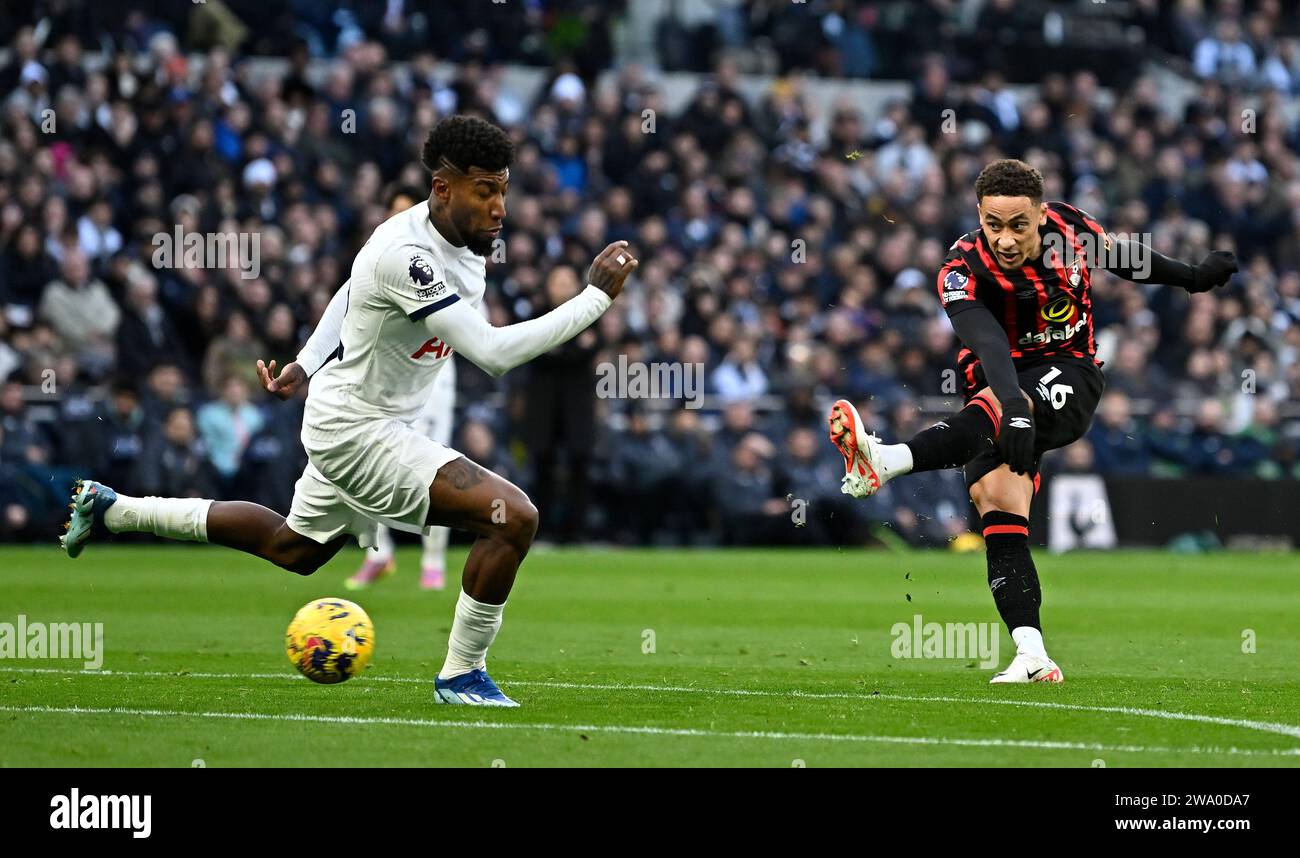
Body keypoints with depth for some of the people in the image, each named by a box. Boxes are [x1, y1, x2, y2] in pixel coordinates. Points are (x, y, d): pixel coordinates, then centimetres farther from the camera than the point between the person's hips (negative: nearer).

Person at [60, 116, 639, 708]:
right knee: (513, 517, -22)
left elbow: (352, 293, 17)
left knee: (293, 548, 29)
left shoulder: (469, 237, 0)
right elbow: (493, 353, -35)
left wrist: (308, 366, 23)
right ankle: (462, 675, -5)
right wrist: (596, 298, -33)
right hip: (357, 431, -10)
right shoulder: (404, 254, -30)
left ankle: (111, 509, 38)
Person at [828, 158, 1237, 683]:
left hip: (1068, 379, -1)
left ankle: (882, 462, -56)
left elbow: (1118, 257, 17)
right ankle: (1032, 656, -24)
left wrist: (1193, 277, 30)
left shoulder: (1069, 227, -7)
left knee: (991, 404, -34)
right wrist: (1014, 412, -55)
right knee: (996, 503, -20)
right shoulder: (963, 273, -19)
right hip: (1005, 391, 1)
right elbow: (990, 348, -38)